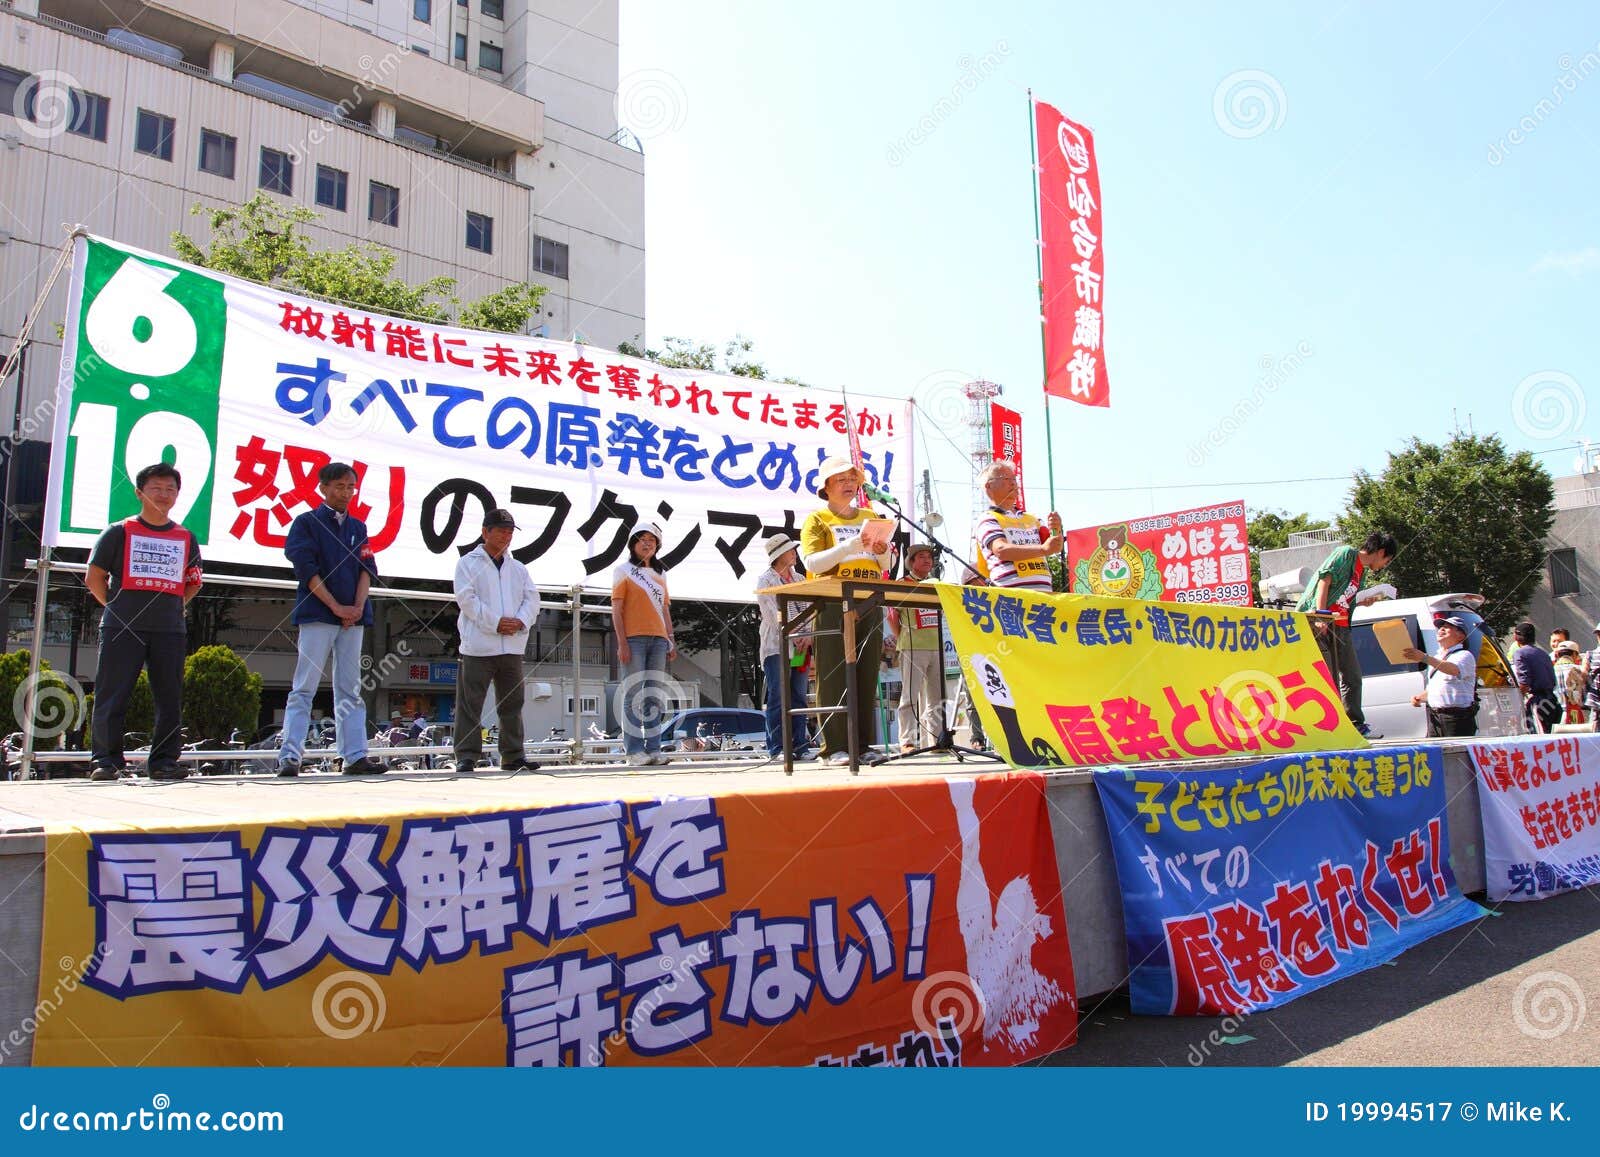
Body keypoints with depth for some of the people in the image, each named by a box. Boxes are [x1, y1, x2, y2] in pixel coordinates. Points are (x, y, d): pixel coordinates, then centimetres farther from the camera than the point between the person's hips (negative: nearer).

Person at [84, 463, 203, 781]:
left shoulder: (186, 539, 14)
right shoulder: (120, 532, 6)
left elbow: (194, 582, 23)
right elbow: (94, 577, 8)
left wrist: (173, 607, 13)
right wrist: (117, 607, 3)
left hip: (170, 630, 3)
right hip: (122, 628, -3)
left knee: (170, 698, 3)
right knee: (112, 696, -3)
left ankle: (164, 761, 9)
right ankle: (105, 760, 4)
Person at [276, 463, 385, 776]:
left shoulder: (358, 527, 16)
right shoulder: (306, 523, 2)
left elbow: (367, 569, 9)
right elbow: (306, 569, -7)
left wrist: (358, 606, -6)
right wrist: (336, 607, -13)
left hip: (353, 618, 5)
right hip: (317, 615, -5)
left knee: (350, 691, 4)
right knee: (304, 689, -6)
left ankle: (355, 757, 3)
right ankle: (290, 757, -6)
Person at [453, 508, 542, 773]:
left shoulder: (518, 568, 18)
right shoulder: (467, 563, 3)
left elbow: (532, 598, 10)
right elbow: (467, 598, -8)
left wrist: (521, 620, -10)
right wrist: (495, 622, -16)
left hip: (513, 645, 5)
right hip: (478, 645, -5)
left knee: (512, 704, 9)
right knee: (470, 704, -3)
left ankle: (513, 755, 16)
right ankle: (466, 756, 3)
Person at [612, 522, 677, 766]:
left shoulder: (660, 574, 20)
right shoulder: (624, 571, 5)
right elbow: (616, 610, -2)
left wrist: (671, 640, 11)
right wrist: (622, 643, -11)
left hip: (658, 640, 5)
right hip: (634, 638, -5)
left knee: (654, 696, 5)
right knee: (633, 695, -5)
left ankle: (653, 748, 8)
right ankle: (634, 749, -3)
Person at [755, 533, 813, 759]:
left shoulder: (800, 579, 19)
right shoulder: (765, 580, 2)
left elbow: (809, 609, 9)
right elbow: (774, 613, -9)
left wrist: (808, 636, -7)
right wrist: (794, 636, -15)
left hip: (801, 647, 5)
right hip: (777, 646, -5)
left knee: (798, 698, 4)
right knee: (778, 698, -7)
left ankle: (799, 747, 7)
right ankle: (776, 748, -5)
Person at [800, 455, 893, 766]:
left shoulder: (869, 517, 20)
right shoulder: (817, 519, 5)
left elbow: (886, 565, 19)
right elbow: (813, 563, -9)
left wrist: (882, 550, -4)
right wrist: (851, 546, -19)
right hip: (833, 606, -5)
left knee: (866, 677, 3)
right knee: (834, 676, -6)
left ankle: (862, 745, 8)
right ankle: (835, 747, -4)